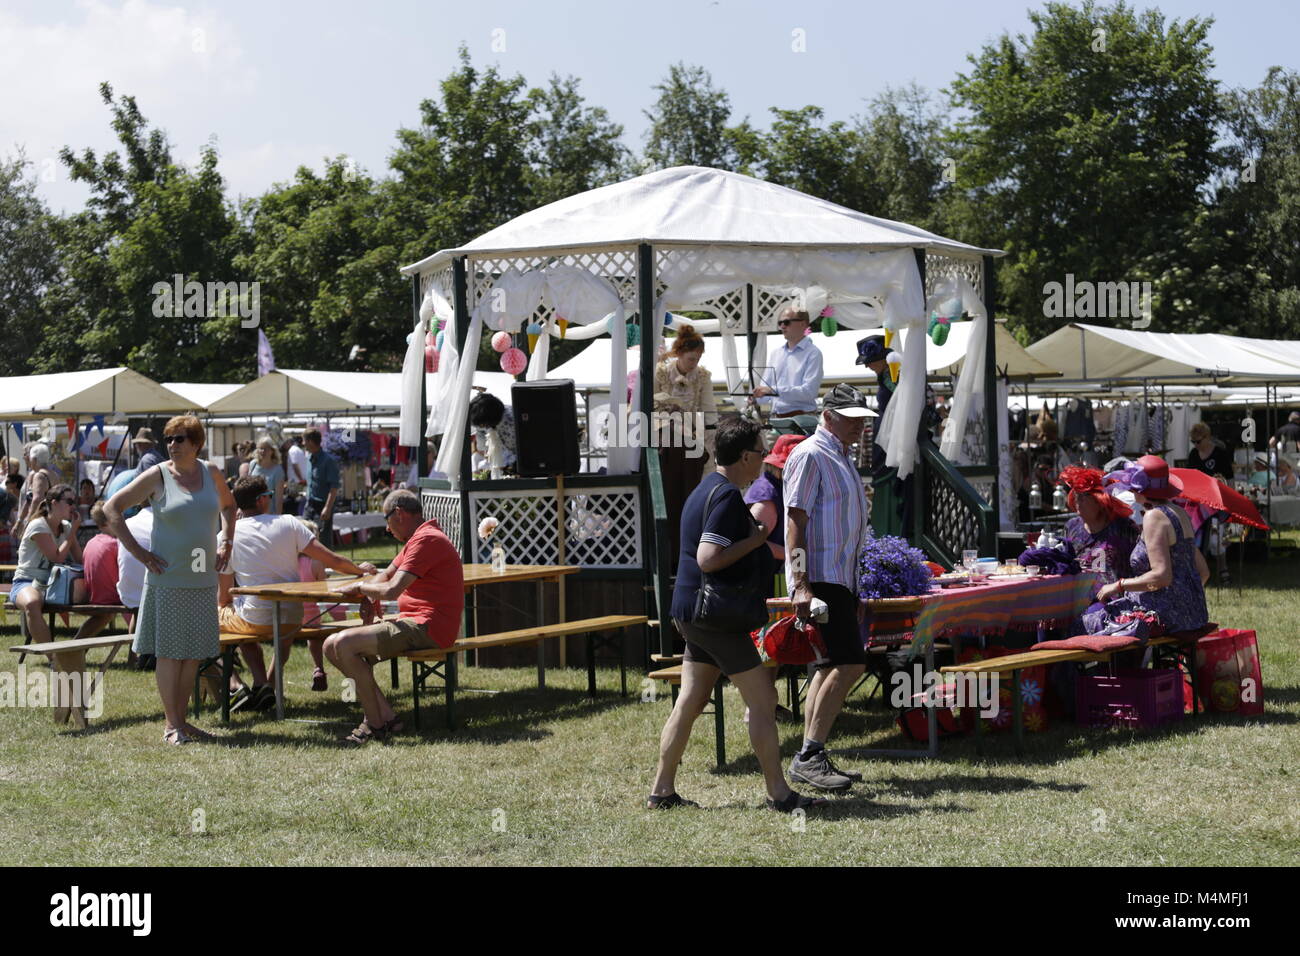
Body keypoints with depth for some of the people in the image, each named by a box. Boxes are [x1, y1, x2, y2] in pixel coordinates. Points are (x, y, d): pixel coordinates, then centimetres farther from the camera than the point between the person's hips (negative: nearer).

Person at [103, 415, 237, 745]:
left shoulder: (211, 472, 7)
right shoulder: (157, 476, -6)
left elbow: (228, 504, 26)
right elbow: (112, 508, -5)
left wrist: (226, 541, 12)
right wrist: (137, 551, -9)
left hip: (203, 578, 5)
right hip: (168, 578, -5)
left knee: (195, 653, 8)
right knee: (170, 651, -1)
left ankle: (181, 719, 18)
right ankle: (171, 724, 5)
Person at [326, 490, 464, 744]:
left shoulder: (426, 540, -14)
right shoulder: (416, 539, 22)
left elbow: (392, 590, -21)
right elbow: (386, 575, 28)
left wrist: (360, 587, -2)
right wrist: (368, 596, 5)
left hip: (427, 628, -11)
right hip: (414, 623, 11)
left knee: (345, 644, -22)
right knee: (332, 646, 4)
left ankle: (376, 724, -13)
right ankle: (385, 716, -4)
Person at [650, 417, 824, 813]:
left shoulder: (706, 489, 15)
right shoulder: (727, 495, -17)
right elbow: (708, 559, -26)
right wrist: (754, 540, -15)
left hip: (691, 613, 10)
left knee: (689, 702, 11)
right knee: (763, 699, -3)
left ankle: (661, 791, 13)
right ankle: (778, 794, 1)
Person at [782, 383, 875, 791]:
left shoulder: (842, 459, 21)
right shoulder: (810, 456, -9)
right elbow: (795, 523, -15)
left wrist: (853, 592, 27)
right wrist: (801, 585, -23)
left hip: (839, 579, 10)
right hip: (818, 578, -10)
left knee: (831, 667, 9)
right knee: (849, 663, -16)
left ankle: (809, 758, 13)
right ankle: (810, 755, -13)